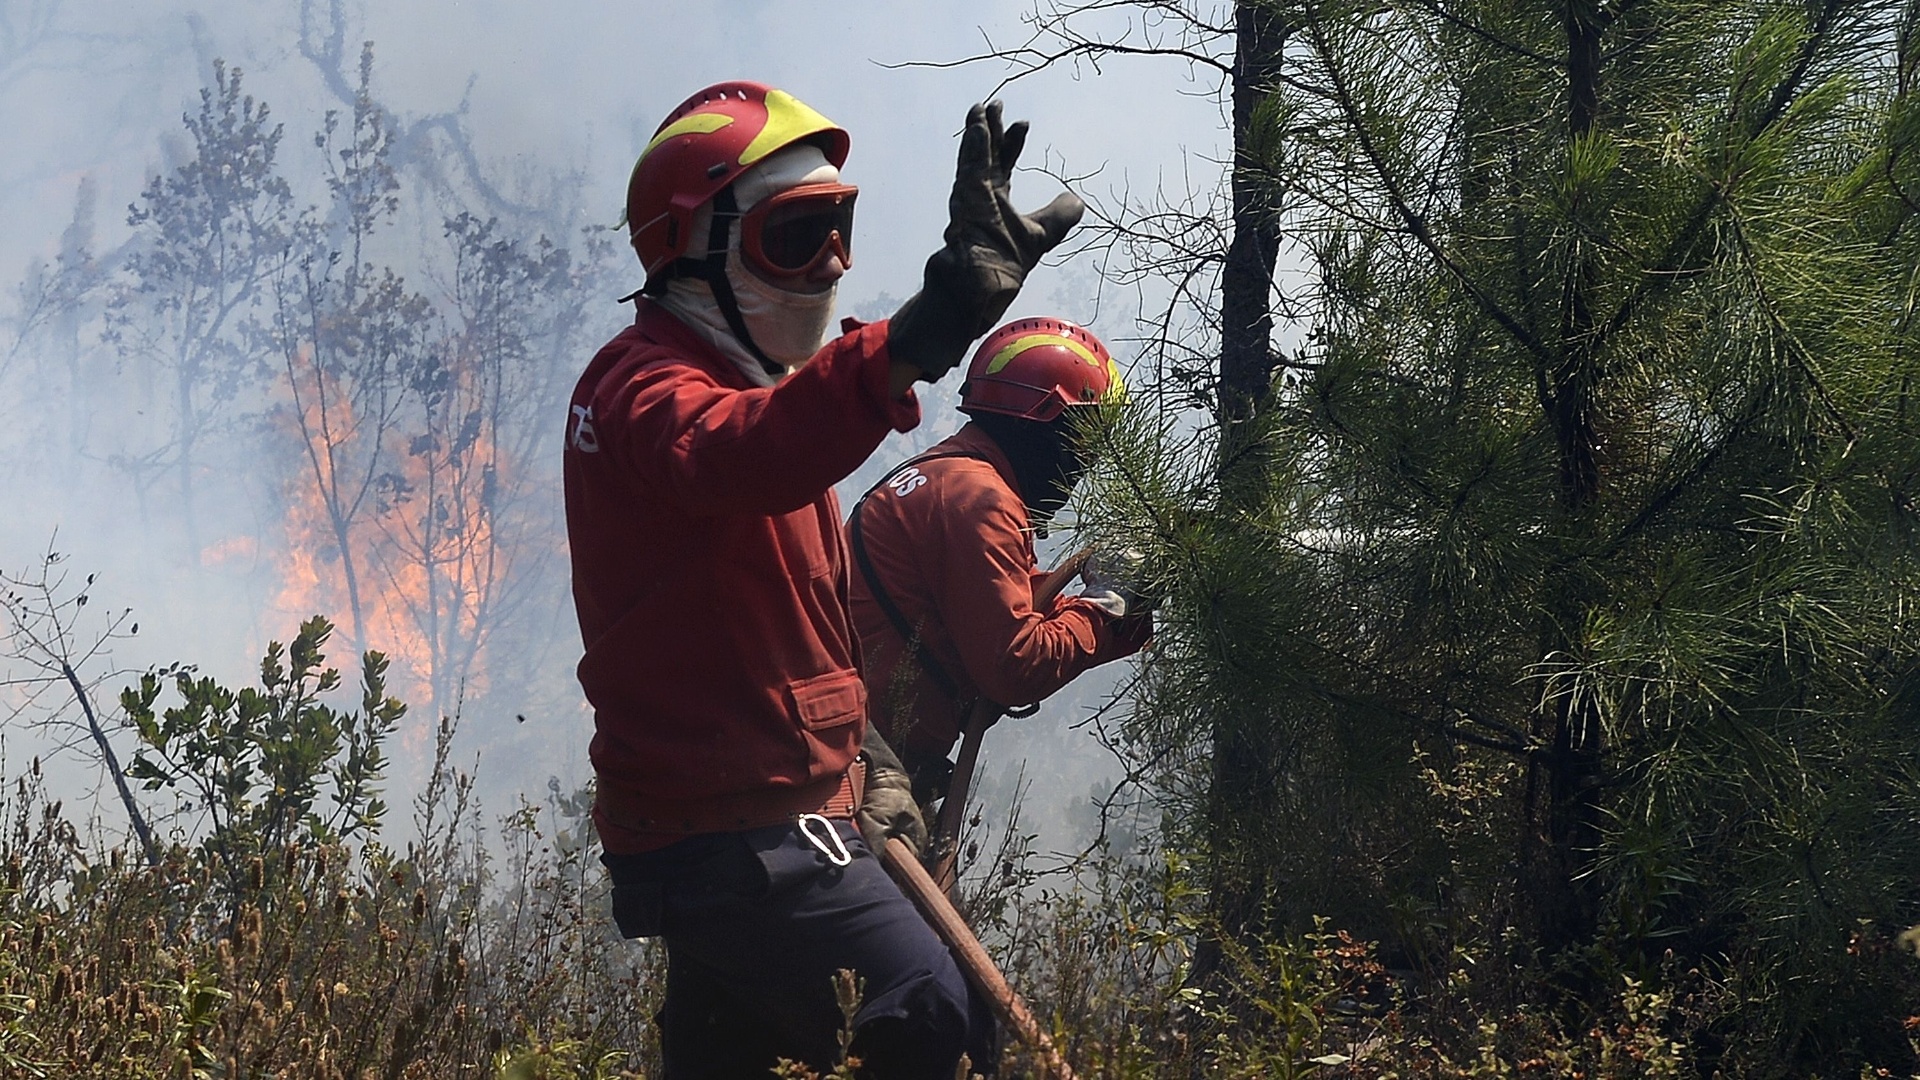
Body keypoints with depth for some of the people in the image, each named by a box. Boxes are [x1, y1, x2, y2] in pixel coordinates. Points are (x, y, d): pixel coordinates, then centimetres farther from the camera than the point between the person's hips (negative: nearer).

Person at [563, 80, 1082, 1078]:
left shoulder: (750, 380, 19)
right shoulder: (648, 386, -14)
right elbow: (736, 458, -41)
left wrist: (859, 753, 13)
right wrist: (932, 324, -53)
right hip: (736, 837, -10)